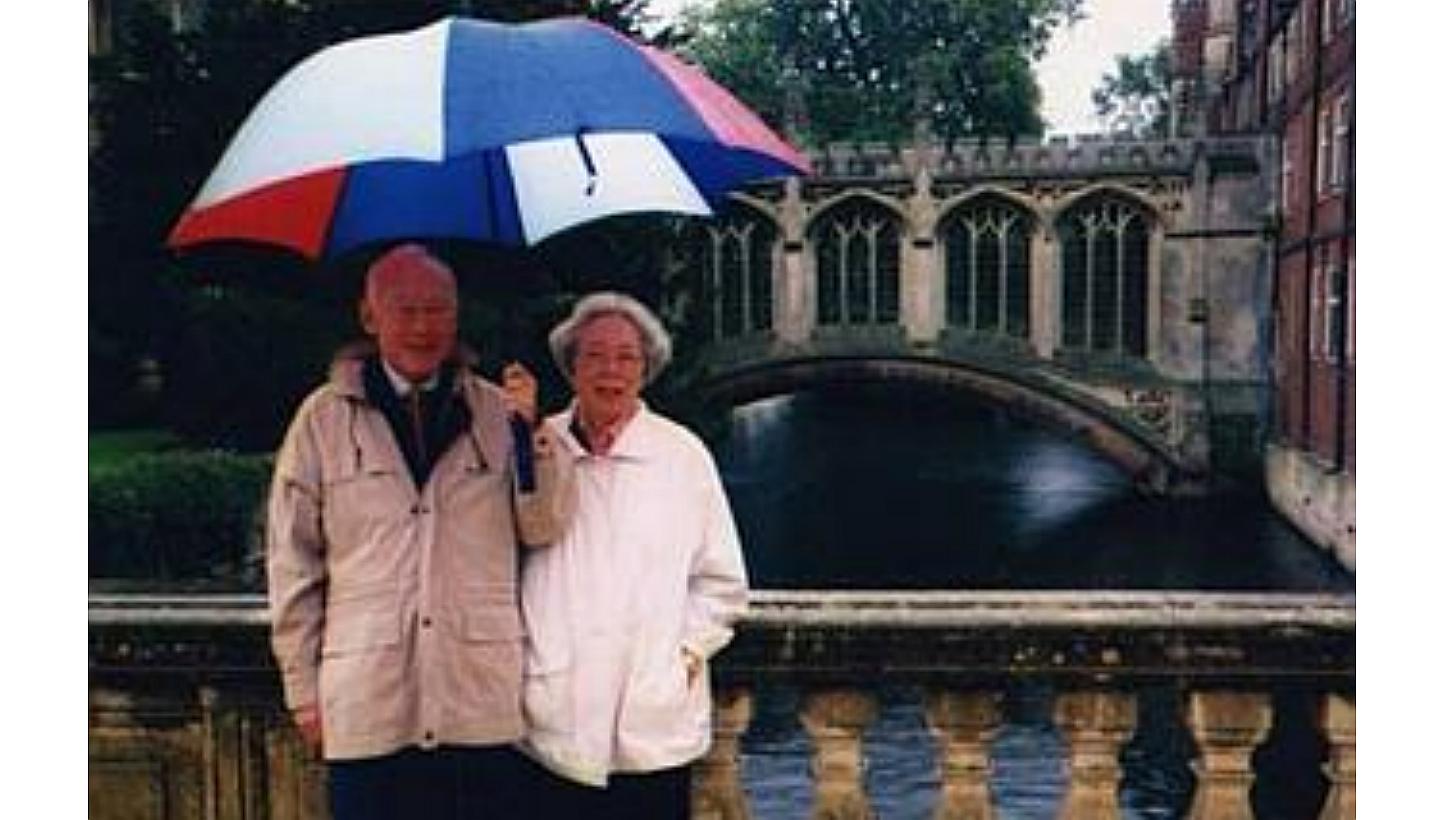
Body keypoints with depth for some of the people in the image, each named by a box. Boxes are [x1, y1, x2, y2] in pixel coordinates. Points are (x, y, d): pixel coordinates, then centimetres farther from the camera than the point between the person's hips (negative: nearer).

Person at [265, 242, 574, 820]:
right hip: (365, 708, -1)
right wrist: (304, 688, 5)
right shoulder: (323, 418, 3)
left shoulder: (496, 410, 6)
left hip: (483, 704, 1)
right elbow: (292, 562, 6)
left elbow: (544, 529, 3)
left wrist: (533, 431, -11)